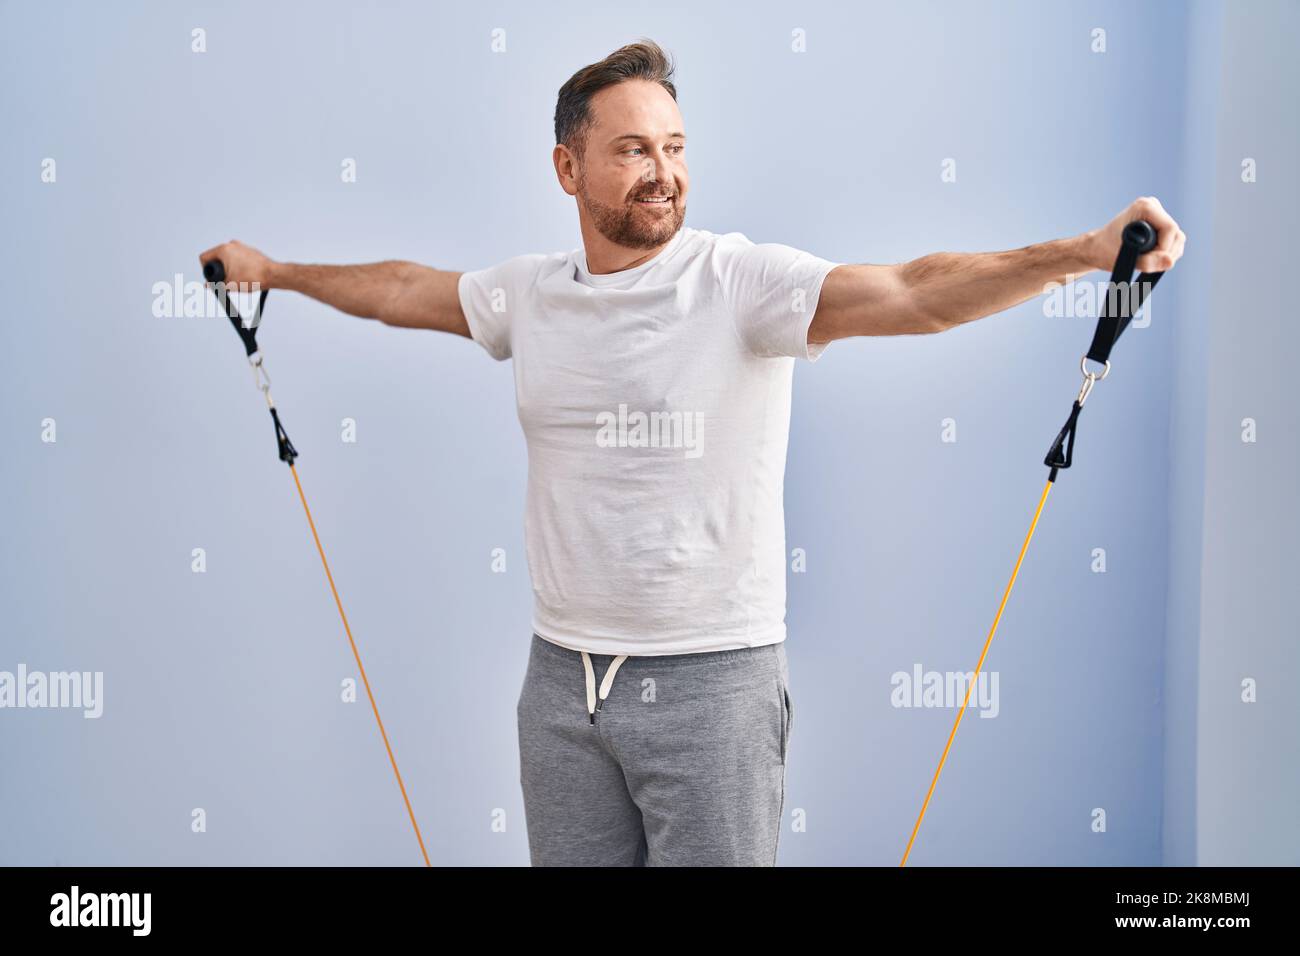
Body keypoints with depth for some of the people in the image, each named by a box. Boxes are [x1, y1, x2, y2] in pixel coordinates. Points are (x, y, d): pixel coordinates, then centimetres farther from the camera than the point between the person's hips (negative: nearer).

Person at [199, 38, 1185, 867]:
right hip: (564, 677, 5)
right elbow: (401, 290, 22)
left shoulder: (744, 280, -11)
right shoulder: (531, 292, 5)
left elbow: (910, 293, -24)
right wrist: (272, 271, 34)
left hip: (713, 678, -4)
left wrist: (1083, 252, -38)